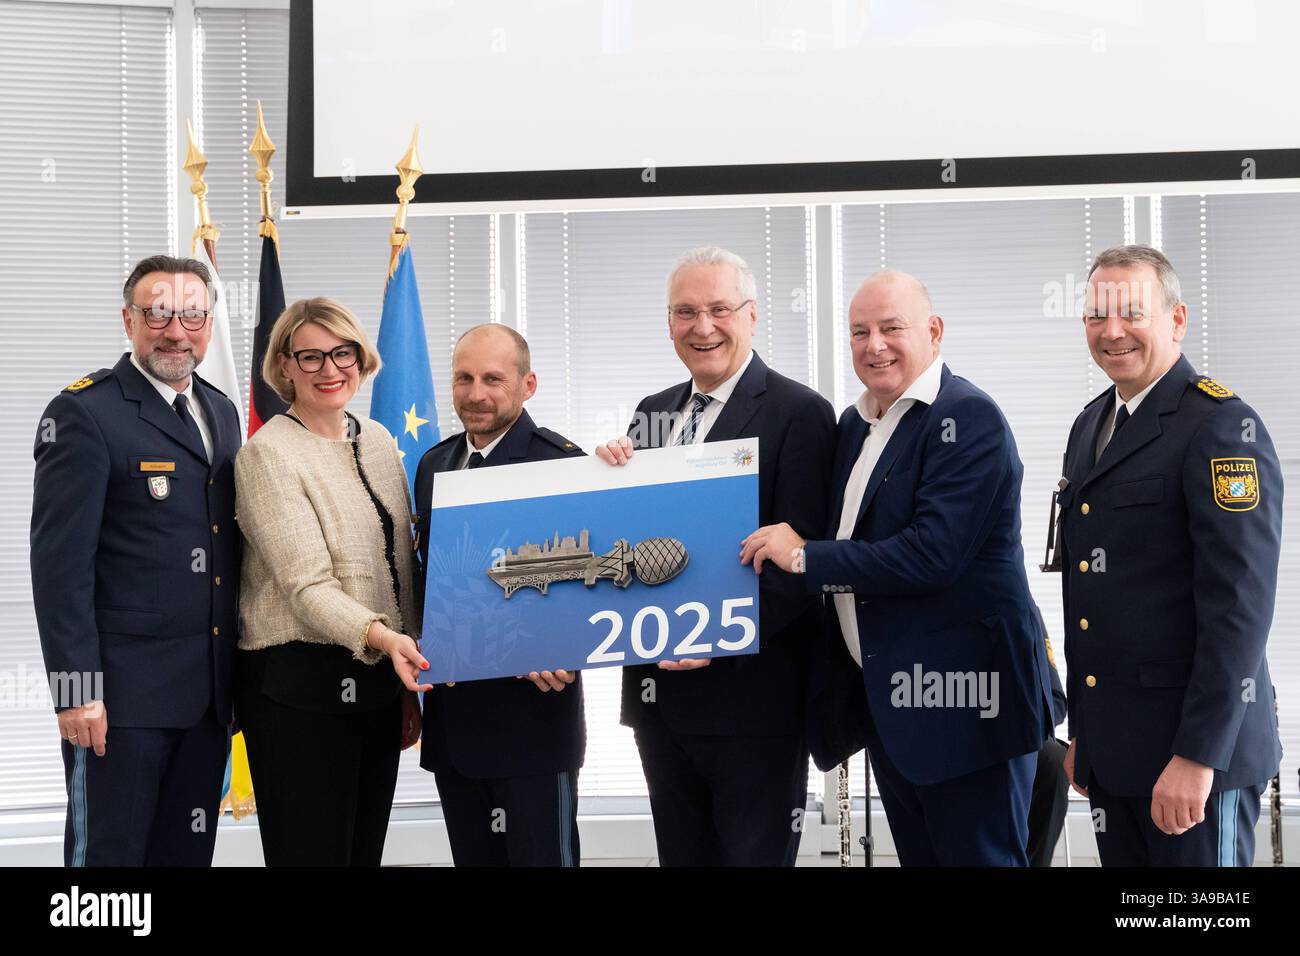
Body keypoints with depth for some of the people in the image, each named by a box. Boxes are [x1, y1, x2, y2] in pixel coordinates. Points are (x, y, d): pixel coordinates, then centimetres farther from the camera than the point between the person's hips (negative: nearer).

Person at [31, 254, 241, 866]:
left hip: (209, 693, 7)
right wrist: (76, 688, -18)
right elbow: (60, 562, -13)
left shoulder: (221, 413, 14)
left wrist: (238, 673, 15)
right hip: (122, 696, -7)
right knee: (109, 851, 1)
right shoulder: (84, 413, -9)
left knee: (188, 852, 12)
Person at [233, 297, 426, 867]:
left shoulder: (378, 440, 11)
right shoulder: (267, 454, -9)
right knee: (312, 852, -4)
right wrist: (381, 637, -33)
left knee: (365, 851, 10)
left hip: (378, 681, 6)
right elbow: (306, 585, -17)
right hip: (299, 685, -6)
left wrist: (409, 683, 15)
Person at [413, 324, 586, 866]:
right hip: (452, 718, 6)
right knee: (472, 857, 13)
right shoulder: (434, 465, 12)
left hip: (533, 716, -6)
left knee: (541, 856, 1)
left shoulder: (561, 462, -10)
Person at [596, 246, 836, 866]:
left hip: (753, 696, -7)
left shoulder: (799, 414, -9)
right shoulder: (652, 414, 13)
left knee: (755, 856, 3)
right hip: (660, 692, 7)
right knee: (681, 856, 15)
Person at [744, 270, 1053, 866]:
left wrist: (805, 558, -16)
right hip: (885, 702, 8)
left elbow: (933, 553, -24)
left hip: (960, 697, -8)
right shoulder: (854, 424, 13)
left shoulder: (968, 418, -13)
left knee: (978, 856, -1)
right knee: (918, 856, 15)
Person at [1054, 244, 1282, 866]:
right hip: (1111, 747, 7)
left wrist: (1197, 755, -20)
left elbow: (1240, 605, -17)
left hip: (1195, 746, -7)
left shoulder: (1222, 427, -12)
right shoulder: (1092, 424, 14)